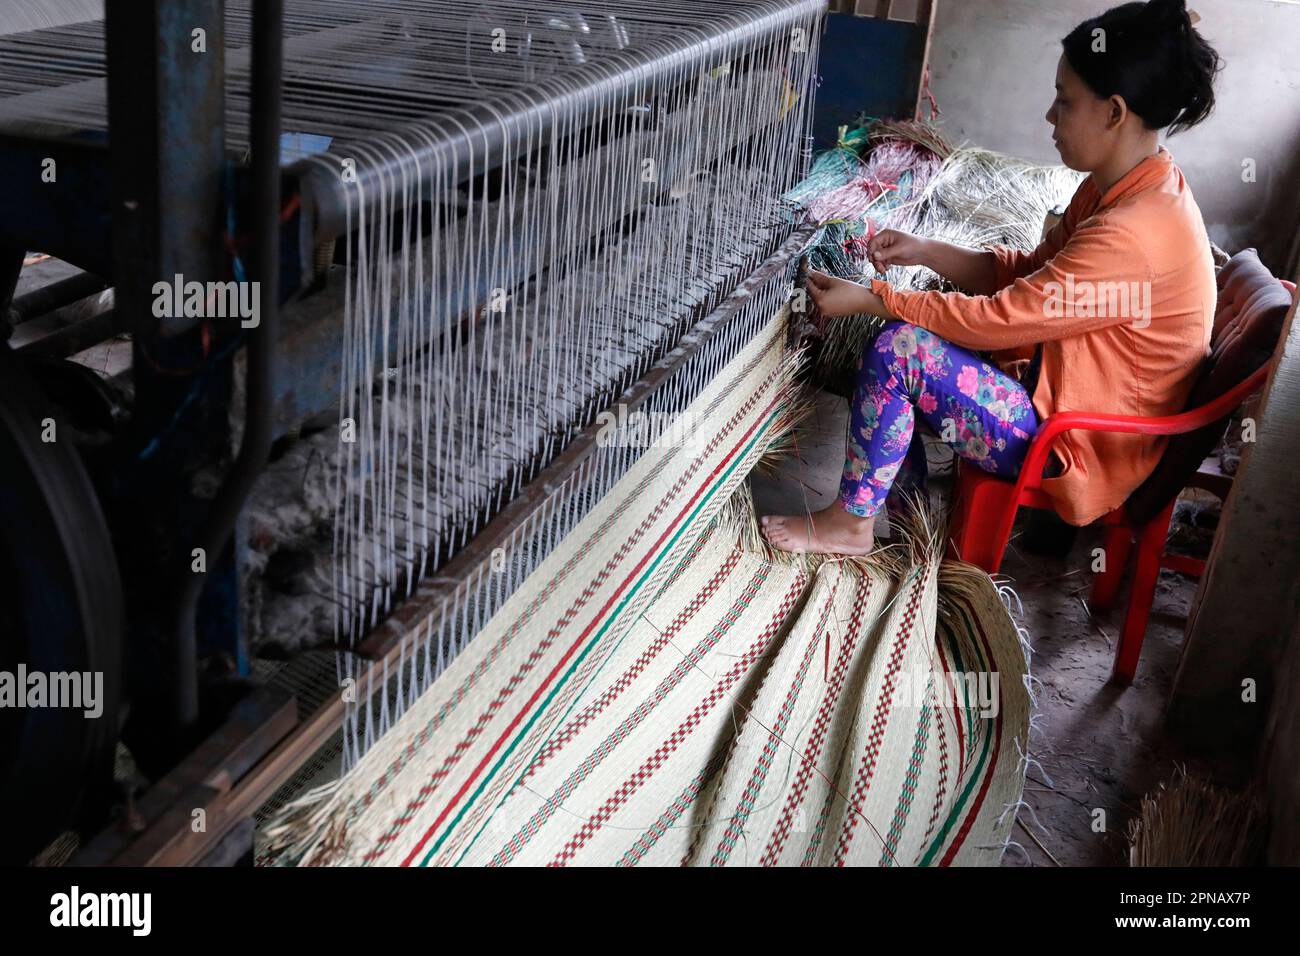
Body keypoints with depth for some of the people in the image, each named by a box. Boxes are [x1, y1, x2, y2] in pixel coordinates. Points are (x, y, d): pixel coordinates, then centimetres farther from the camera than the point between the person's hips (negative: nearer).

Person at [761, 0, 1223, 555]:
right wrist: (924, 252, -2)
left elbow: (998, 319, -24)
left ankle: (850, 524, -2)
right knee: (916, 329, 10)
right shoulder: (1120, 188, 1)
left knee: (897, 348, -18)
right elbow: (1026, 274, 10)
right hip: (1063, 386, 10)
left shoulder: (1131, 237, -29)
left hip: (1080, 446, -10)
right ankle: (903, 483, 19)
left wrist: (869, 299, -16)